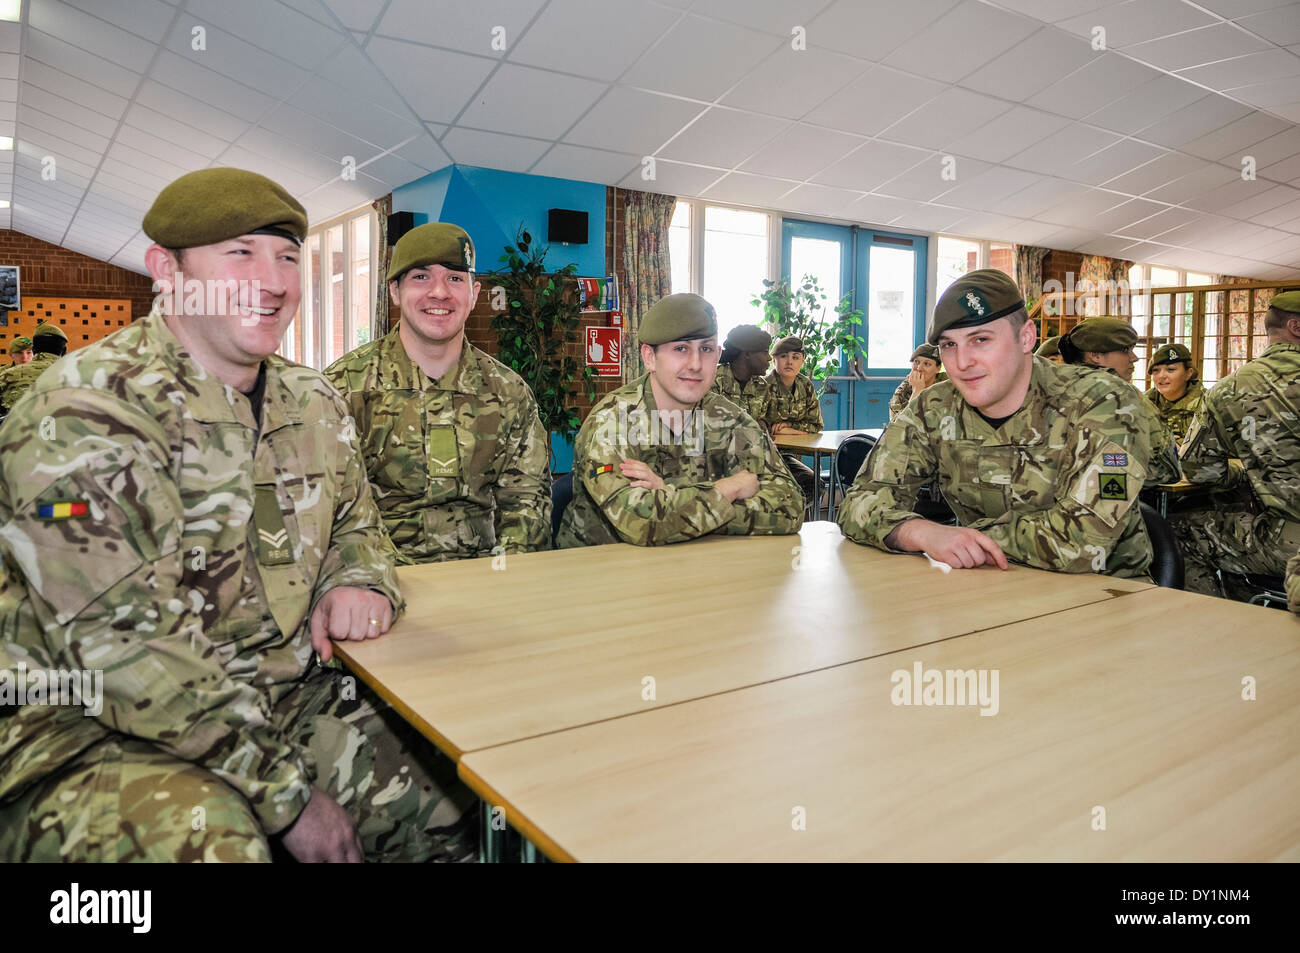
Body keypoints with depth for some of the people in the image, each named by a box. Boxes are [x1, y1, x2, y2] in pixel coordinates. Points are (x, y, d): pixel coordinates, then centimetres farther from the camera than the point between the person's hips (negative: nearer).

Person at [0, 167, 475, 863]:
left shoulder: (312, 403, 6)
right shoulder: (82, 414, -17)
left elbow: (354, 524, 21)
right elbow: (124, 649, -22)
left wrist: (358, 584, -5)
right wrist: (289, 796, -21)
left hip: (284, 698, 7)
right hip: (88, 732, -6)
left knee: (457, 804, -4)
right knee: (207, 834, -36)